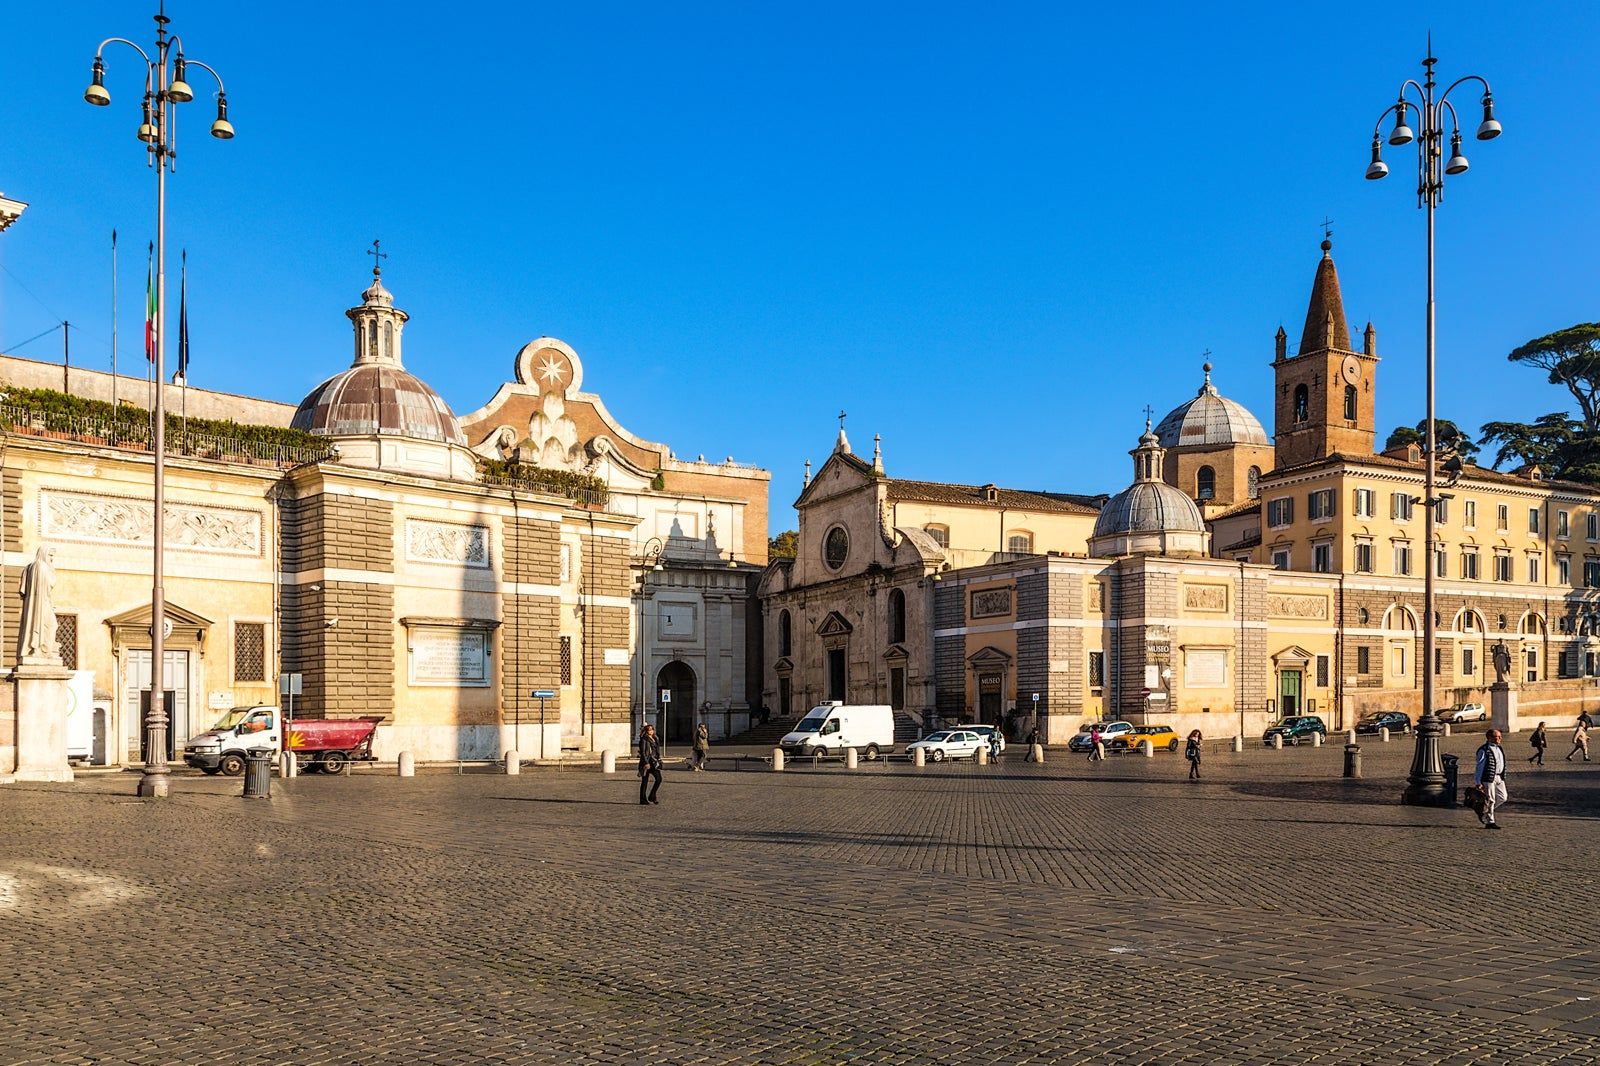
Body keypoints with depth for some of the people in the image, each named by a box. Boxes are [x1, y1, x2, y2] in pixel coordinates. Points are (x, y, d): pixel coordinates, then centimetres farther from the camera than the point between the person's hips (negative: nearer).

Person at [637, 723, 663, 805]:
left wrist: (658, 761, 16)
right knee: (645, 781, 0)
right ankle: (643, 800, 7)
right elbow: (643, 752, -13)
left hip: (654, 763, 7)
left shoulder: (654, 739, 14)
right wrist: (646, 763, -19)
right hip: (646, 762, -7)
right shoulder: (644, 740, -8)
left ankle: (652, 797, 8)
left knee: (659, 779, -3)